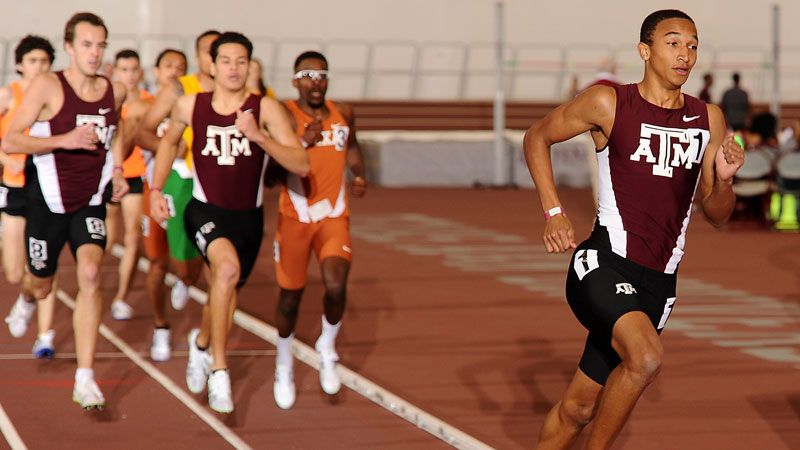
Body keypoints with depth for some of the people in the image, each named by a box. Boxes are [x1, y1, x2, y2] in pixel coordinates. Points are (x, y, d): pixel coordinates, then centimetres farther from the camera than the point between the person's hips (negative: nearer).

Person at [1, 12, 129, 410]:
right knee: (40, 286, 14)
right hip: (49, 201, -2)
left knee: (90, 273, -21)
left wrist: (117, 170, 9)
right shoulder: (48, 86, -14)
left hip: (90, 201, 2)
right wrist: (65, 140, -27)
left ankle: (85, 380, -20)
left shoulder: (115, 92, 0)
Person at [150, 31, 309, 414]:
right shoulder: (190, 106, -6)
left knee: (225, 289, 19)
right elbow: (169, 141, 16)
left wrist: (259, 136, -30)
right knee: (228, 267, -32)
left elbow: (301, 165, -19)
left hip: (248, 217, 2)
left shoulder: (265, 109, -12)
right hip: (204, 210, -2)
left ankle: (201, 342, 54)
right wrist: (156, 189, 10)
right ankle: (218, 368, -22)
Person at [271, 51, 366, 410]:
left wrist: (359, 175, 7)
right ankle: (284, 369, 32)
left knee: (336, 285, -20)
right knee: (290, 295, 9)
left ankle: (327, 348, 9)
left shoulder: (343, 114, 3)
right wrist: (302, 143, -29)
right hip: (294, 217, -2)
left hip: (334, 215, 2)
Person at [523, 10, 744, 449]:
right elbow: (537, 137, 9)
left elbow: (716, 215, 14)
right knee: (646, 357, -30)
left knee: (580, 405, 8)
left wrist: (723, 179, -9)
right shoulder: (609, 103, -3)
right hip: (604, 265, -5)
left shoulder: (709, 119, 9)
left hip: (658, 282, 5)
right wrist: (553, 211, -3)